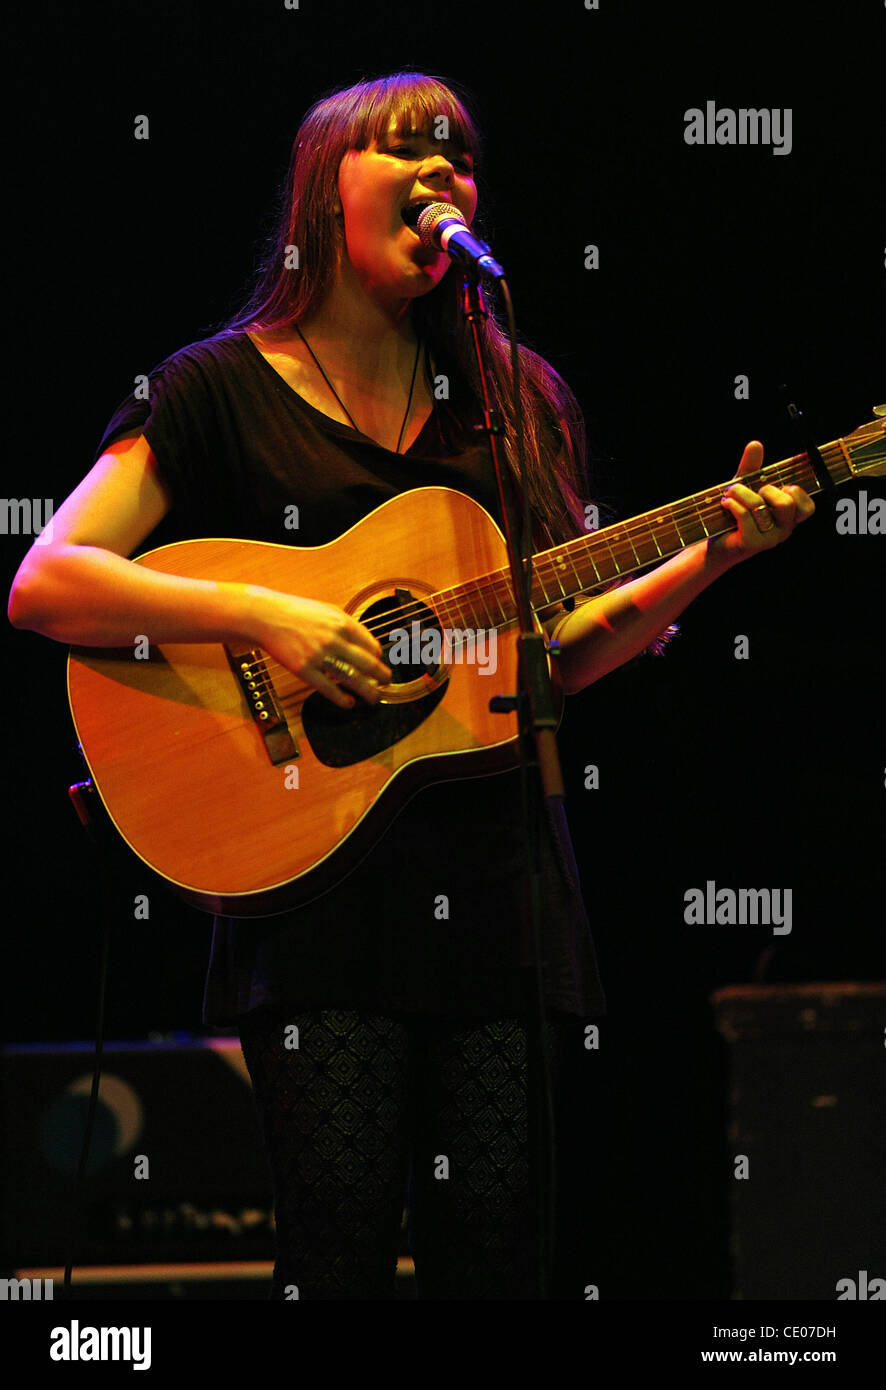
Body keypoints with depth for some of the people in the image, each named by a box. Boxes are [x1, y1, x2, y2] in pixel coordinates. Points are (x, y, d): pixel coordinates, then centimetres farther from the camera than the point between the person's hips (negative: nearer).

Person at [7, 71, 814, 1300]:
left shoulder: (514, 401, 16)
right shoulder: (221, 390, 2)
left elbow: (554, 654, 16)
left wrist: (707, 562, 1)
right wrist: (263, 618, -17)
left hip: (496, 875, 4)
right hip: (318, 882, -4)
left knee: (489, 1247, -1)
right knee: (338, 1253, -10)